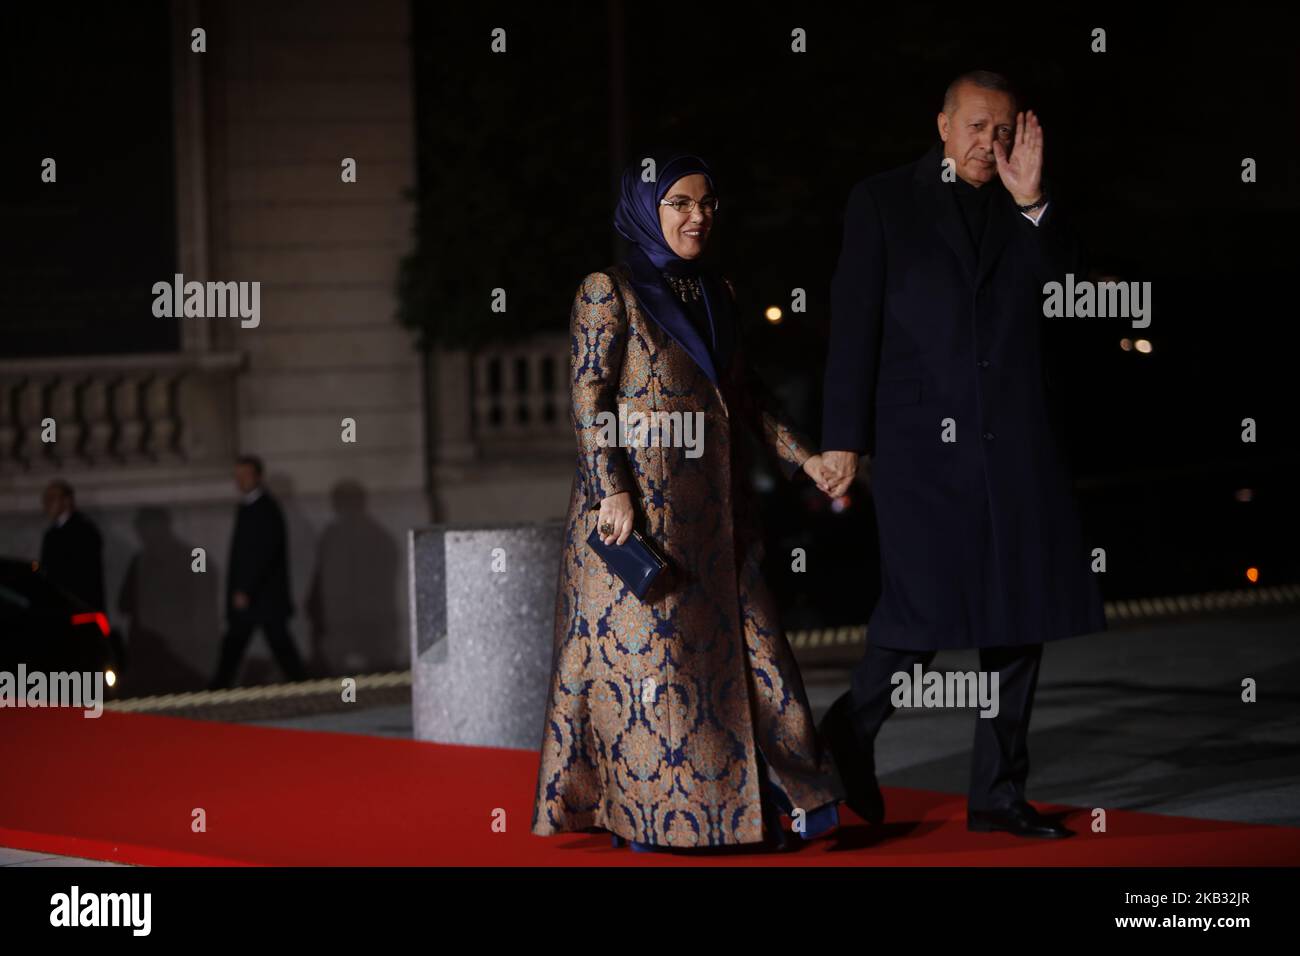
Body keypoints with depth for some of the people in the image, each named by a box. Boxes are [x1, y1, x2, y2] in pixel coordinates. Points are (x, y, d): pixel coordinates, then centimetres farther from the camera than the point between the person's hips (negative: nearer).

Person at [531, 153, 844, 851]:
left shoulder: (717, 295, 15)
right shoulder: (609, 290, -5)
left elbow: (745, 398, 20)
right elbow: (589, 400, -10)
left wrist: (805, 460, 10)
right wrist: (613, 491, -18)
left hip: (714, 506, 6)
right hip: (639, 503, -6)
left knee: (740, 644, 3)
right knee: (646, 649, -4)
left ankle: (777, 795, 5)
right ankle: (644, 812, 3)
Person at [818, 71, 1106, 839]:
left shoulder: (1030, 211, 14)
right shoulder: (883, 201, 6)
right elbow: (854, 323, 2)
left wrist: (1031, 204, -15)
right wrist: (845, 439, -3)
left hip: (1017, 442, 4)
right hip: (922, 441, -4)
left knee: (1019, 620, 5)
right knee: (925, 615, -9)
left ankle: (999, 793, 14)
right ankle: (855, 726, 19)